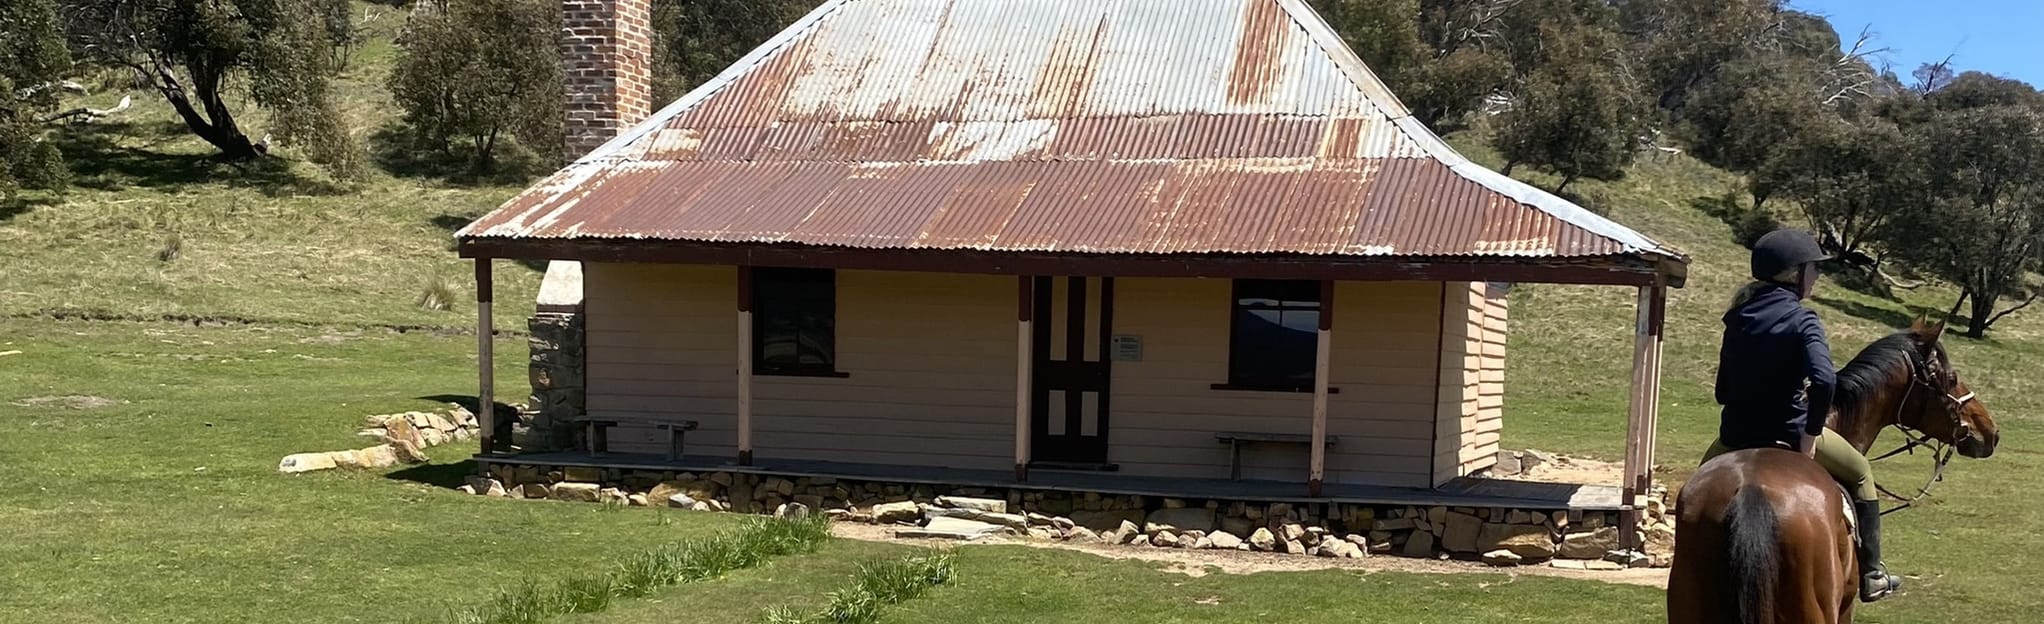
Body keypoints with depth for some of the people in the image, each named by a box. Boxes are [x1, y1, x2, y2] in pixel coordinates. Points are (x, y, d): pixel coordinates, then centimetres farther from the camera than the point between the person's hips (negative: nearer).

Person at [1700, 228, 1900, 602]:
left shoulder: (1738, 317, 6)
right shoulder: (1802, 320, -12)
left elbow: (1722, 391, 8)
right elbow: (1823, 379, -29)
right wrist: (1811, 434, -19)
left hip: (1735, 435, 5)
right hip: (1787, 432, -5)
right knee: (1860, 473, 21)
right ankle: (1870, 574, 25)